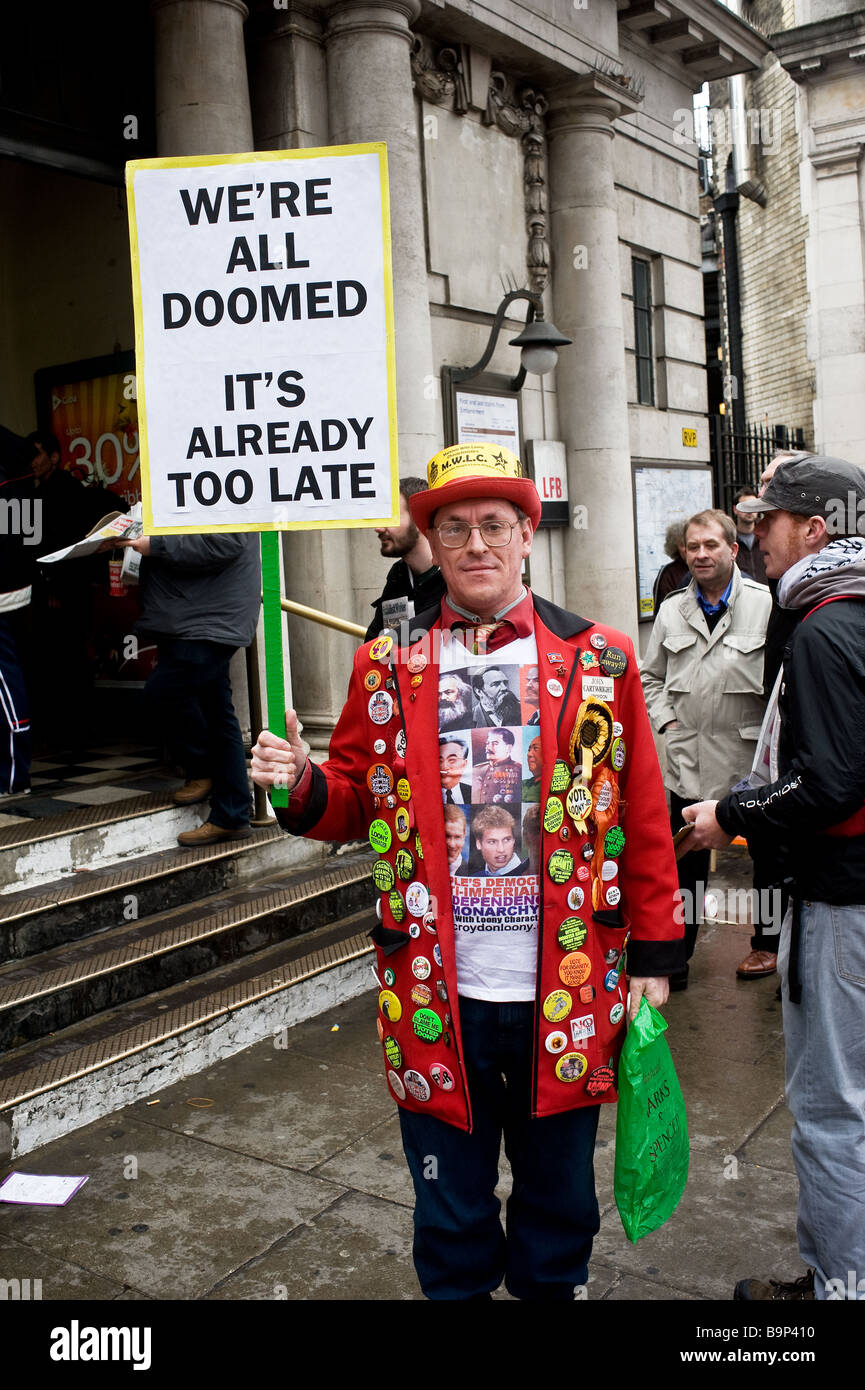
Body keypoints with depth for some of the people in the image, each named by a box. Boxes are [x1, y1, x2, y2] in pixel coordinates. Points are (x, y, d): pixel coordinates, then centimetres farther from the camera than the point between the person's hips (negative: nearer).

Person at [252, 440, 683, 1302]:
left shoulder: (600, 658, -2)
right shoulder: (387, 667, 1)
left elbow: (643, 820, 0)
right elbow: (353, 805, 6)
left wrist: (652, 954, 0)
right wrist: (302, 786, -15)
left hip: (566, 992, 0)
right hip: (436, 996, 0)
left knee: (559, 1196, 20)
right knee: (451, 1207, 17)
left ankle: (547, 1290, 45)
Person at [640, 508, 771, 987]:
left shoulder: (766, 603, -5)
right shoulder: (671, 611, 9)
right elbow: (651, 676, 18)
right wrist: (666, 719, 5)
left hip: (752, 761, -3)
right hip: (688, 761, 3)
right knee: (686, 863, 11)